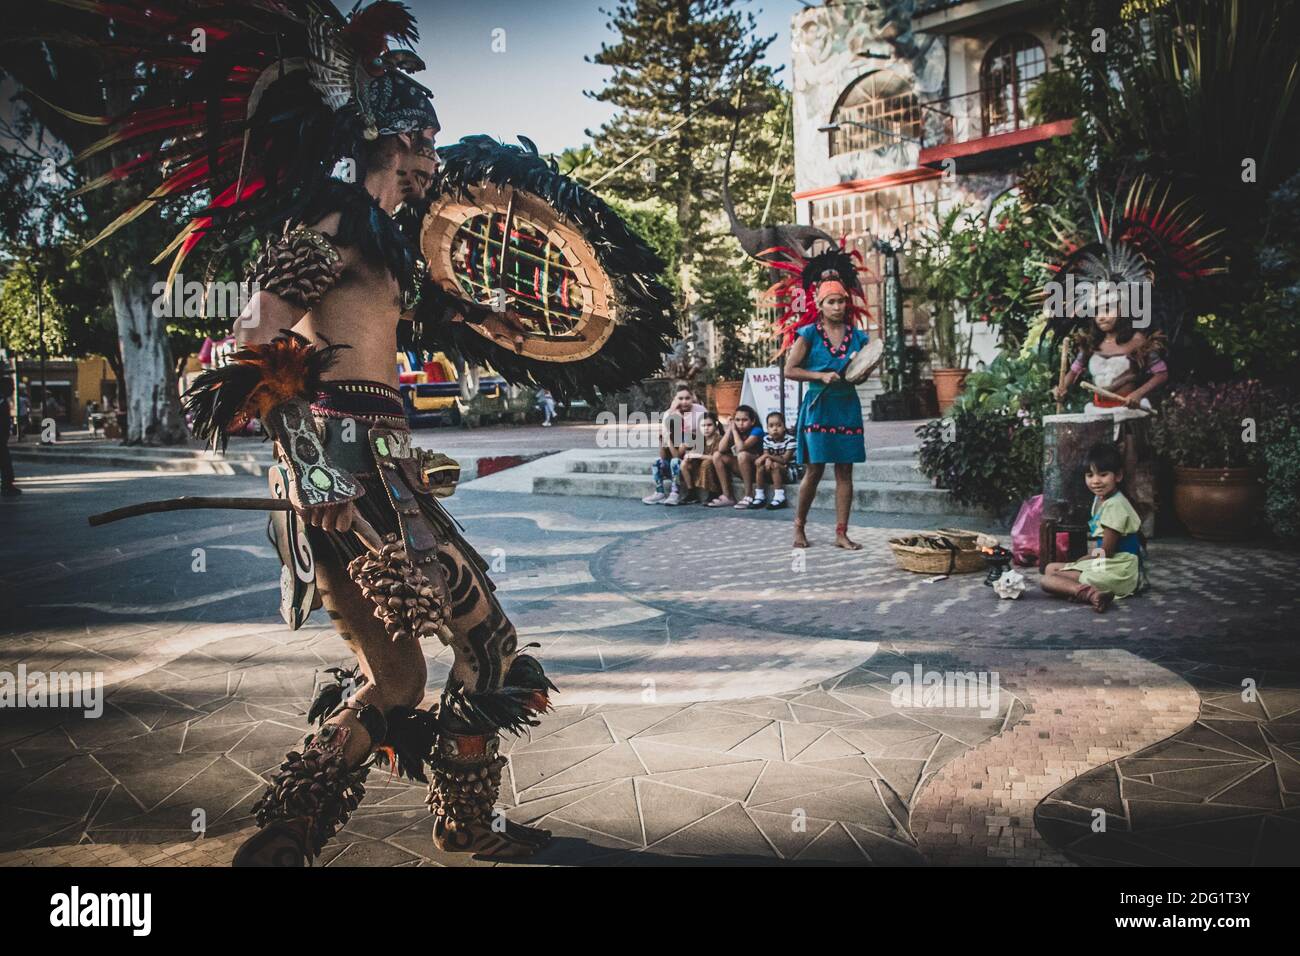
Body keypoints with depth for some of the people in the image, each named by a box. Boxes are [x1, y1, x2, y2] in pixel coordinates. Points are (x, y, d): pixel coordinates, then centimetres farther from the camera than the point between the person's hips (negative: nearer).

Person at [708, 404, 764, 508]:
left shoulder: (756, 431, -16)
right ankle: (727, 496, -8)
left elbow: (741, 448, -31)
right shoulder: (733, 431, 2)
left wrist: (734, 430, -18)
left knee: (742, 454, -34)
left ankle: (749, 496, -23)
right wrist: (729, 429, -12)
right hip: (742, 470, 7)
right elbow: (721, 449, -13)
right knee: (717, 455, -6)